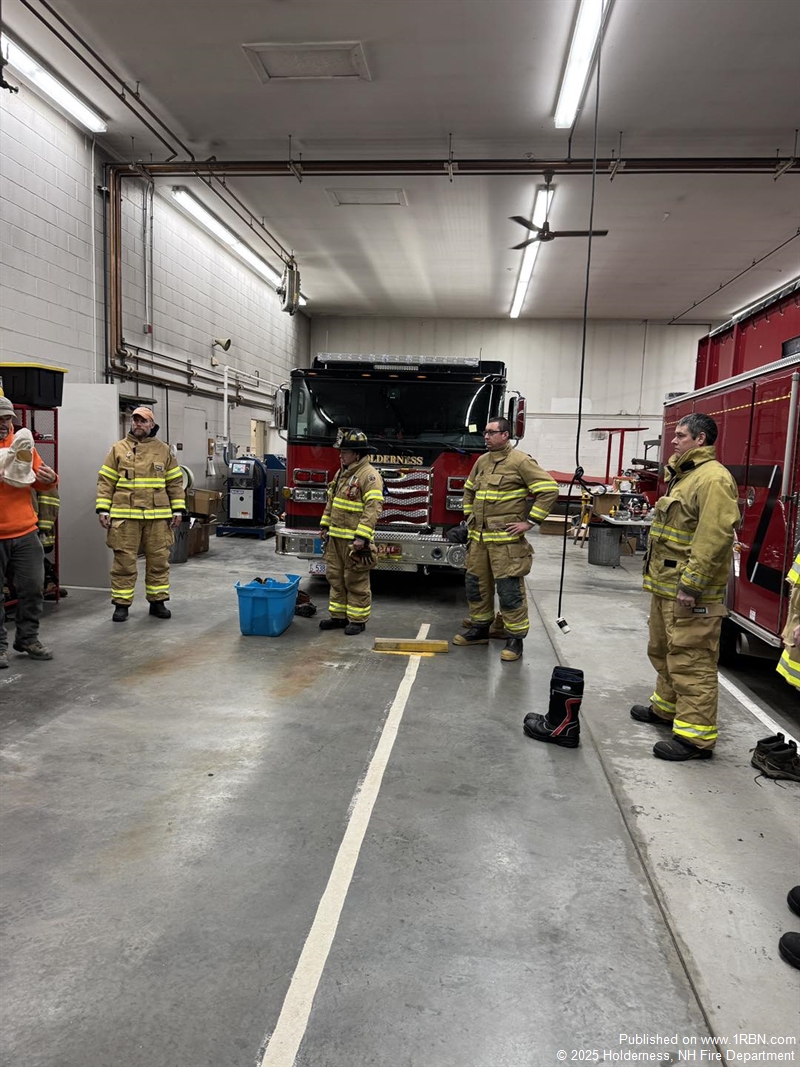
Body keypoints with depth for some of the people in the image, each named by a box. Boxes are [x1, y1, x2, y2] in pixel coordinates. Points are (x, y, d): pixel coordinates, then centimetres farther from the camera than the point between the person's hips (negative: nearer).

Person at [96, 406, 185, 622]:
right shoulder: (118, 449, 6)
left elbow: (175, 482, 10)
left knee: (158, 560, 7)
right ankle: (121, 604, 12)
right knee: (124, 561, 3)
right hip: (125, 515, -1)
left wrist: (178, 509, 2)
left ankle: (158, 602, 18)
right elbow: (106, 482, 4)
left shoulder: (164, 450, 9)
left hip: (157, 516, 1)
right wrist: (103, 509, -4)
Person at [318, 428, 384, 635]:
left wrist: (361, 537, -25)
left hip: (354, 540, -9)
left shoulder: (369, 475, -14)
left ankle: (358, 620, 10)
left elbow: (373, 509, -21)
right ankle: (339, 616, 24)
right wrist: (325, 526, 17)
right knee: (335, 577, 13)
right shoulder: (342, 473, 14)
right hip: (336, 538, 9)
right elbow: (331, 502, 22)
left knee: (356, 581, 0)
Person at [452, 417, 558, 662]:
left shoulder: (520, 462, -9)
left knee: (509, 589, -5)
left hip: (506, 539, -7)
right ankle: (479, 629, 28)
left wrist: (530, 521, -15)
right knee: (475, 584, 13)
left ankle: (515, 639, 4)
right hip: (479, 536, 7)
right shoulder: (482, 461, 13)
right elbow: (469, 490, 29)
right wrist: (469, 515, 19)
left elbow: (549, 489, -14)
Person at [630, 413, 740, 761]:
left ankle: (696, 736, 0)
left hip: (690, 592, -11)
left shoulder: (713, 478, -16)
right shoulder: (682, 476, 18)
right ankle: (666, 706, 39)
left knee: (691, 661, -6)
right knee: (663, 652, 23)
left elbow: (715, 537, -25)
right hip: (666, 586, 11)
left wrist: (690, 585, -25)